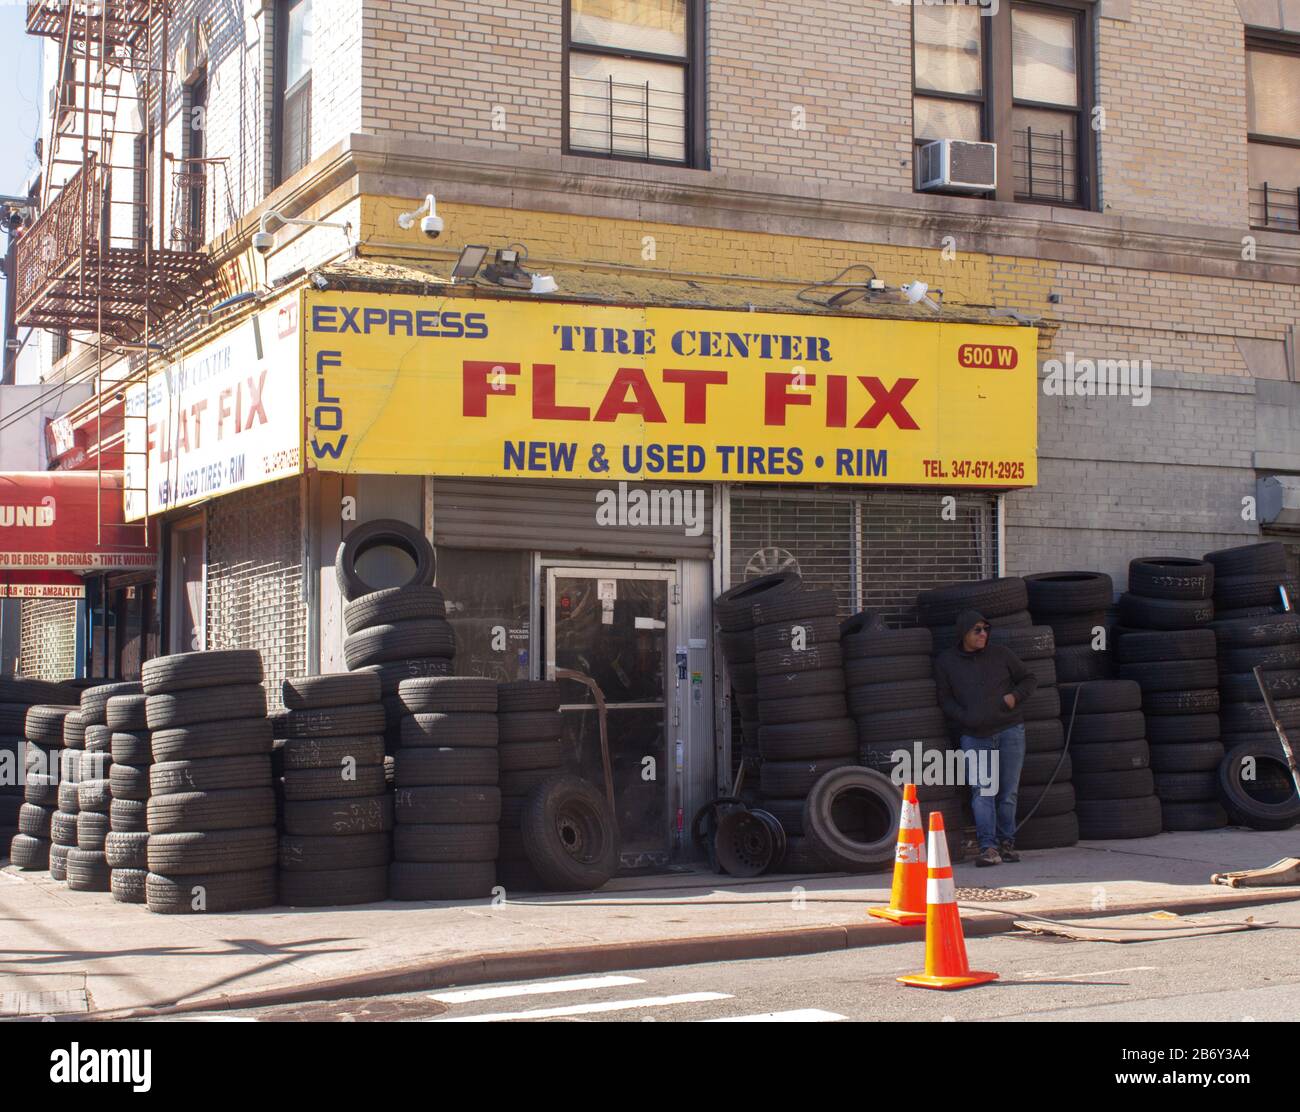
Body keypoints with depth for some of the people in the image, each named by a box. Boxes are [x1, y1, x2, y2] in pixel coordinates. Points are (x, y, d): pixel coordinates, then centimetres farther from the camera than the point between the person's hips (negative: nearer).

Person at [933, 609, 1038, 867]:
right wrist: (965, 718, -9)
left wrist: (1015, 696, -4)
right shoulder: (946, 662, 3)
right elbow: (945, 699, 6)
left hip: (1010, 730, 1)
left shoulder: (1001, 654, 6)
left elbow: (1030, 678, 14)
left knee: (1008, 791, 4)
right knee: (982, 791, -11)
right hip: (974, 736, -1)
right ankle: (988, 847, -15)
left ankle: (1006, 842, 16)